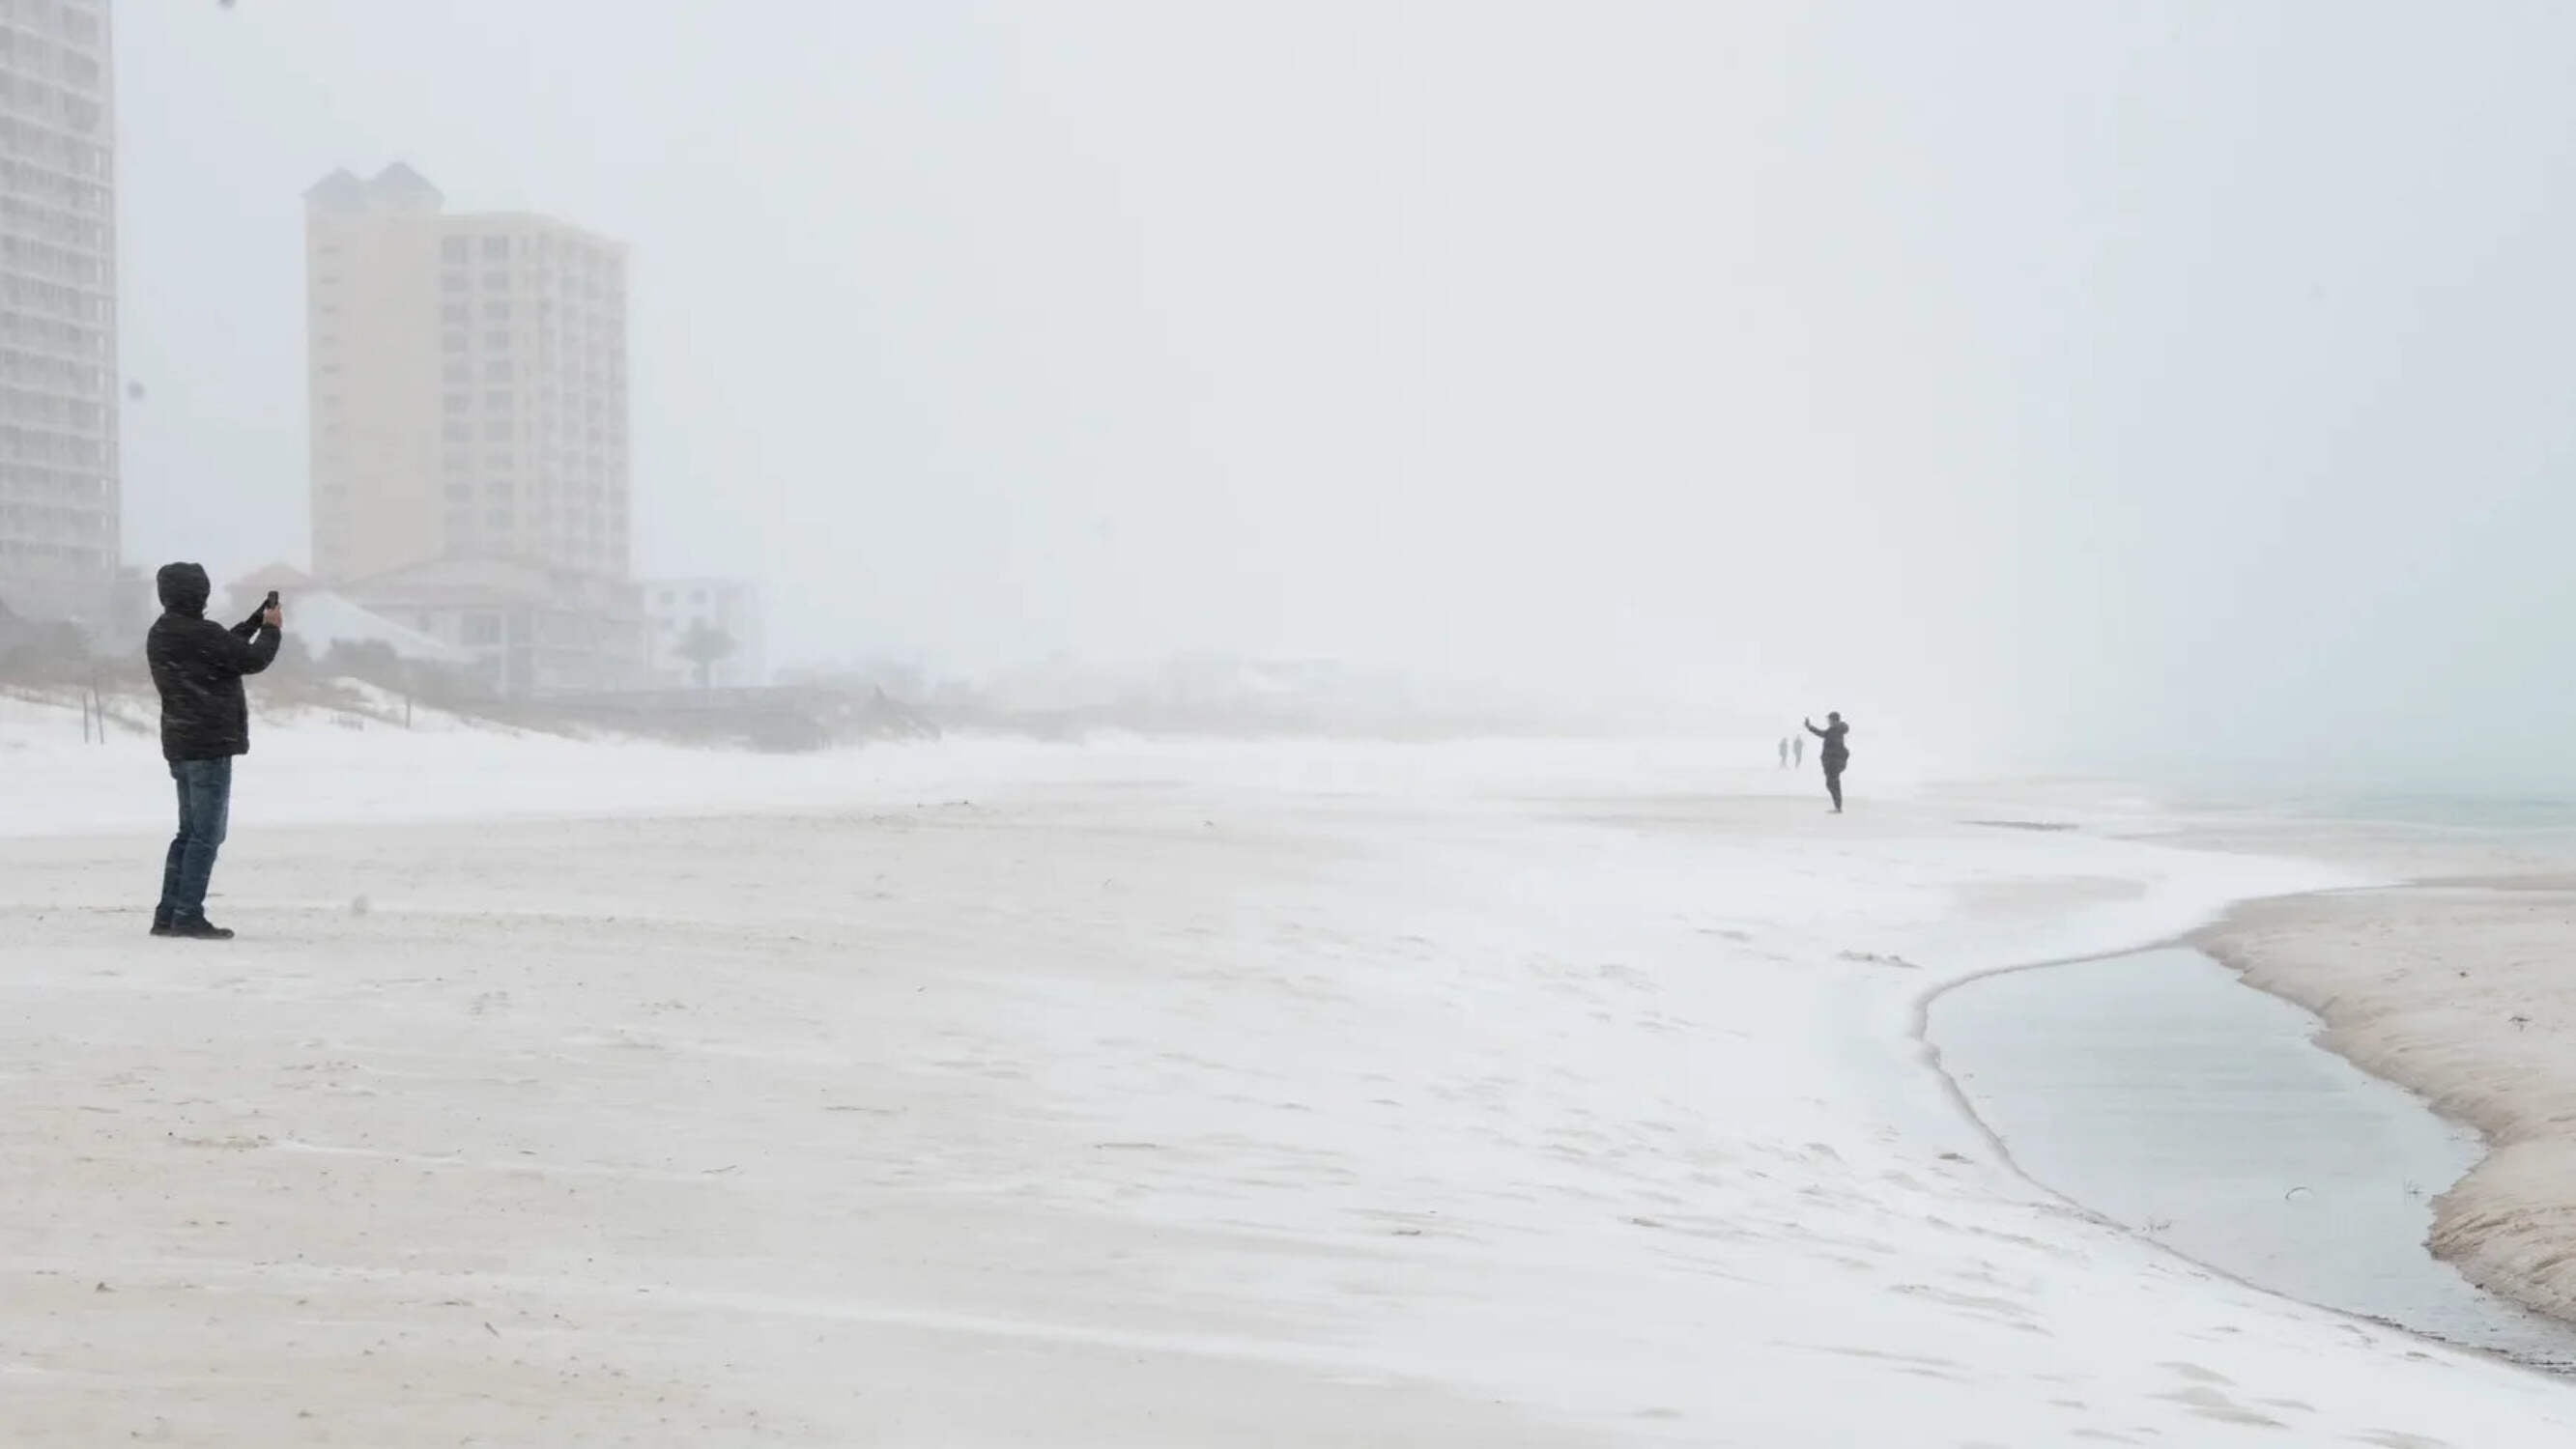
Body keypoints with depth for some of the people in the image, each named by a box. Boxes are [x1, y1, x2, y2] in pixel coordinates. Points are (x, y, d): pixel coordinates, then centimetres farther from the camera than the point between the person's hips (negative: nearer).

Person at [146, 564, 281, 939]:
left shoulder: (161, 634, 10)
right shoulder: (200, 633, -18)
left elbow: (225, 647, 20)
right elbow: (253, 659, -11)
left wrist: (257, 619, 19)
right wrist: (272, 628, 6)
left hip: (180, 746, 9)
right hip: (209, 745, -9)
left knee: (190, 832, 16)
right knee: (207, 834, -4)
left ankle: (167, 915, 15)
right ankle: (189, 916, -5)